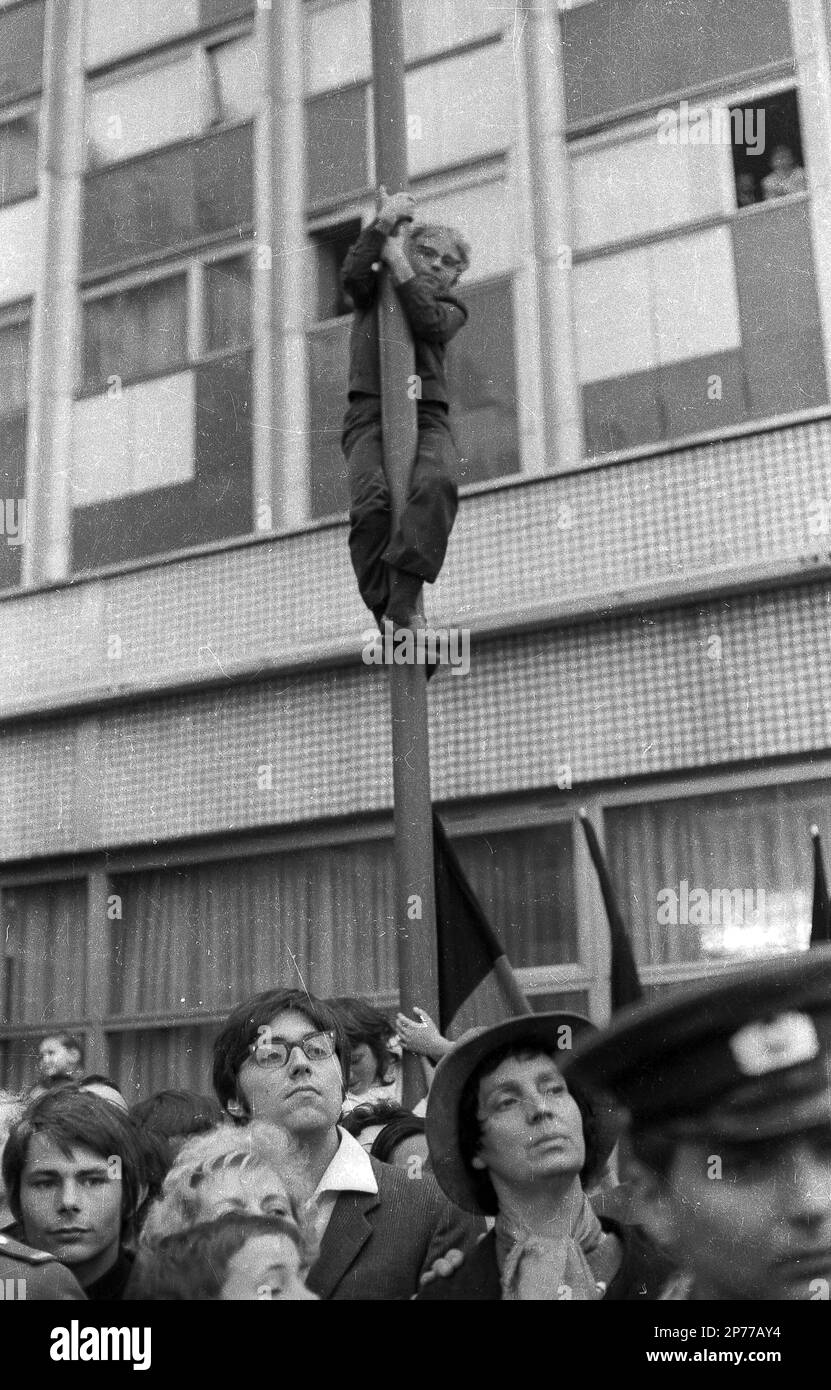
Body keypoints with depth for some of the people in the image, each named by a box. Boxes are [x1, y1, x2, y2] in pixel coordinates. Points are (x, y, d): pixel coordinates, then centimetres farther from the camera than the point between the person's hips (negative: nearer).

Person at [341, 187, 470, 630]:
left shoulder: (451, 308, 22)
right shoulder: (373, 293, 22)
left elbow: (428, 321, -2)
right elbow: (352, 275, -2)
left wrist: (397, 262, -2)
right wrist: (383, 224, -8)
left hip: (425, 415, 0)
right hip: (370, 414, 0)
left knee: (436, 484, -34)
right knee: (370, 503, -30)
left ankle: (402, 606, -42)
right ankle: (383, 617, -31)